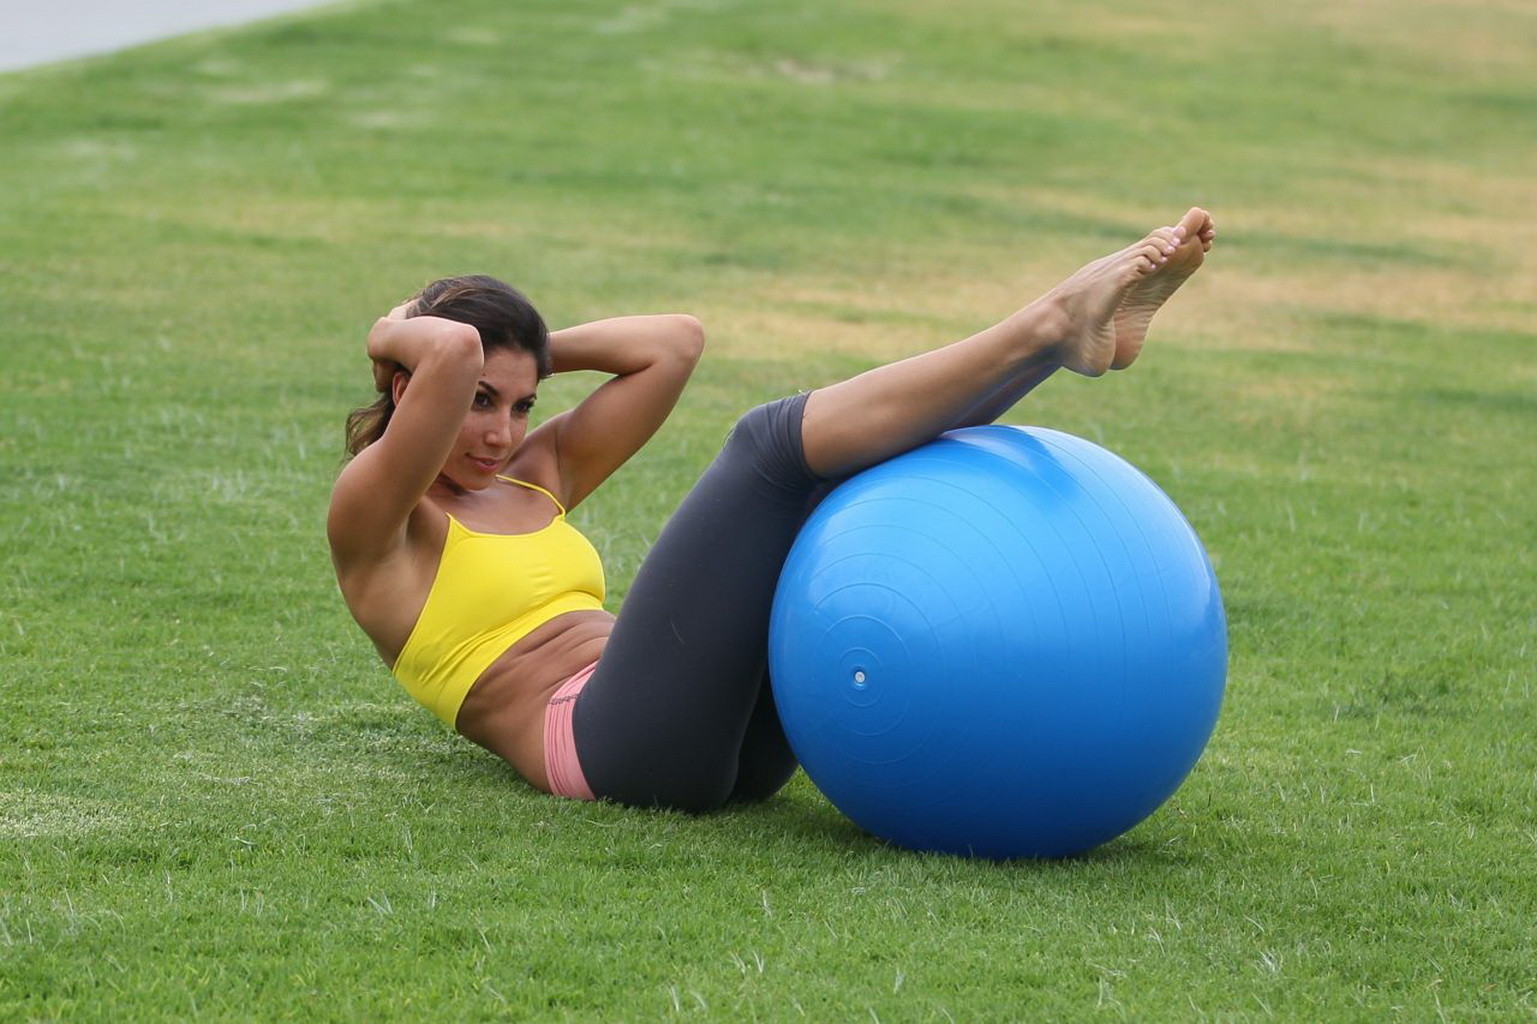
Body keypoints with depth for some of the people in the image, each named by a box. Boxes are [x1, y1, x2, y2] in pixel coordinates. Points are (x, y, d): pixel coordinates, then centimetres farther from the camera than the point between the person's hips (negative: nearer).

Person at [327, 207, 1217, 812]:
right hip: (623, 743, -9)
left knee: (889, 440, 0)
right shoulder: (373, 521, 5)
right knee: (775, 443, -19)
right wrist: (395, 338, 7)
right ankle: (1053, 325, -28)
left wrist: (537, 349, 21)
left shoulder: (534, 476, 28)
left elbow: (674, 344, 22)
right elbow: (451, 353, -13)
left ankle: (1082, 329, -22)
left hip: (741, 737, 9)